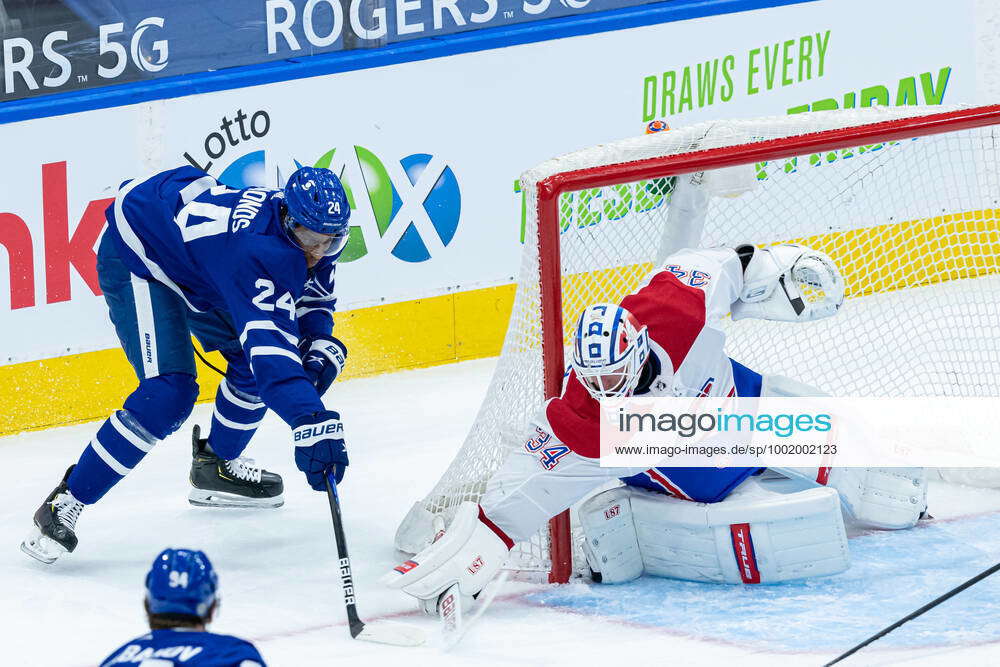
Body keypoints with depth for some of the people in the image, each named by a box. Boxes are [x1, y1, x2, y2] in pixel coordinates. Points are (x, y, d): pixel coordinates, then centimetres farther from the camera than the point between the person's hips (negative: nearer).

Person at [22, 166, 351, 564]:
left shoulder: (314, 233, -14)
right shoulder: (255, 247, -40)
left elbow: (313, 299, 5)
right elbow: (268, 341, -49)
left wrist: (321, 345, -17)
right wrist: (312, 422, -59)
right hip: (137, 257, -9)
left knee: (252, 361, 8)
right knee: (168, 392, -22)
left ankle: (215, 467, 32)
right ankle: (65, 505, -18)